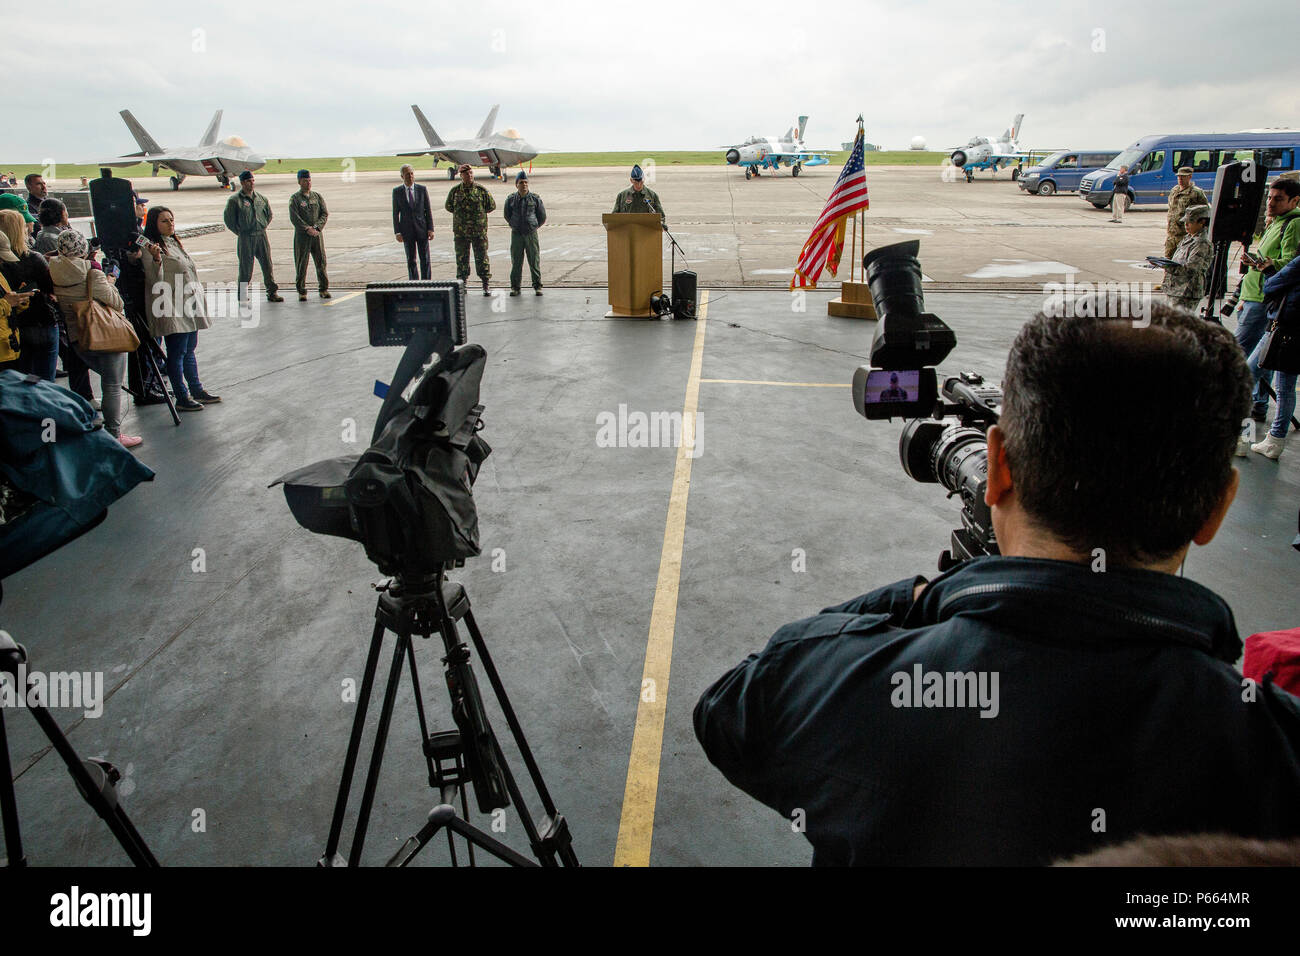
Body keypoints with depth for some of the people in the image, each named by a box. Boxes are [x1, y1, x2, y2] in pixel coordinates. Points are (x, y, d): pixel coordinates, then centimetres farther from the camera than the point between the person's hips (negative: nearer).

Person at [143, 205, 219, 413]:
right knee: (177, 353, -6)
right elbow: (154, 280, -19)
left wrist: (197, 291, 25)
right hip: (172, 309, -9)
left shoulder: (174, 242, 16)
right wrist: (156, 260, -36)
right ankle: (182, 398, -1)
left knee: (190, 350, 16)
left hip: (189, 306, 9)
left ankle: (197, 391, 24)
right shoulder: (153, 247, -11)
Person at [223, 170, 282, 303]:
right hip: (245, 238, -4)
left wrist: (262, 228, 13)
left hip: (262, 236, 4)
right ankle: (242, 296, 10)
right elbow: (229, 220, -2)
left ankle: (272, 293, 12)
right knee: (246, 268, -1)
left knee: (267, 265, 4)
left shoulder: (261, 198, 10)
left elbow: (269, 215, 22)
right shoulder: (234, 200, -4)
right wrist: (241, 232, -3)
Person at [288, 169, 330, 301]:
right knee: (301, 264, -1)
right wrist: (307, 229, -16)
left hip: (317, 234, 3)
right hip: (301, 235, -3)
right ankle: (302, 292, 4)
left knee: (321, 262, 3)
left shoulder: (317, 196, 11)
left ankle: (323, 289, 14)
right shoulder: (294, 198, 1)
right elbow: (294, 217, -7)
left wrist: (317, 228, -9)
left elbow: (325, 213, 5)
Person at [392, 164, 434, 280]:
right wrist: (397, 232, -4)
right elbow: (395, 213, 3)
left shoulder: (422, 189, 2)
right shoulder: (397, 191, 2)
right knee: (411, 260, 4)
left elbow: (428, 210, 3)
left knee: (425, 259, 0)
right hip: (407, 231, 0)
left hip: (422, 229, 0)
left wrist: (430, 229, -4)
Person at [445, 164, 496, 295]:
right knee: (462, 258, 5)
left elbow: (492, 205, 10)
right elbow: (448, 206, 17)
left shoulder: (481, 190, 0)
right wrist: (459, 213, 7)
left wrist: (480, 212, 4)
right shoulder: (455, 191, 3)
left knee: (482, 258, 0)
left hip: (479, 230, -1)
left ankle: (485, 286, 6)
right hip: (460, 231, 1)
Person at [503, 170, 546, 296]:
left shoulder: (535, 198, -1)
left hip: (531, 234, -1)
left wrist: (534, 226, 10)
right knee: (516, 262, 3)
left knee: (534, 261, 1)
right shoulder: (510, 199, 2)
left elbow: (542, 217, 8)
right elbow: (507, 216, 15)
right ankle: (515, 287, 10)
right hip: (516, 234, 1)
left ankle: (537, 286, 9)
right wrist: (515, 226, 13)